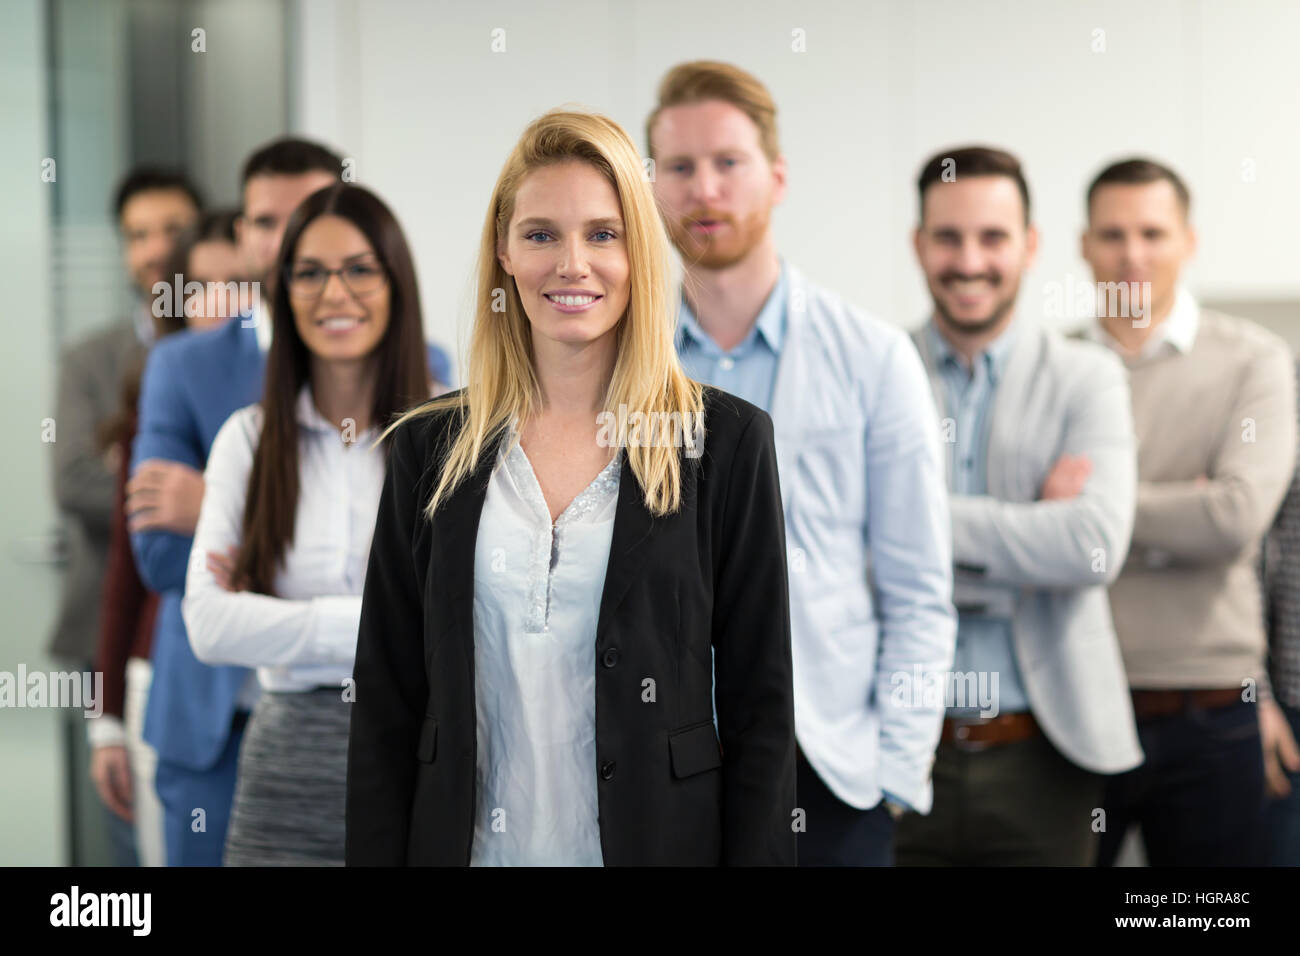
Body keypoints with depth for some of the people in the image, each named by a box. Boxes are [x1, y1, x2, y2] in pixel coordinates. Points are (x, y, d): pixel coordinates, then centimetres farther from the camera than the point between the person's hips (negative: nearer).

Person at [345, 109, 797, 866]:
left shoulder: (725, 441, -4)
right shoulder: (432, 447, 3)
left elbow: (761, 713, -4)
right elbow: (386, 707, 3)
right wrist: (376, 855, -3)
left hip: (656, 837, -2)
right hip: (468, 841, 2)